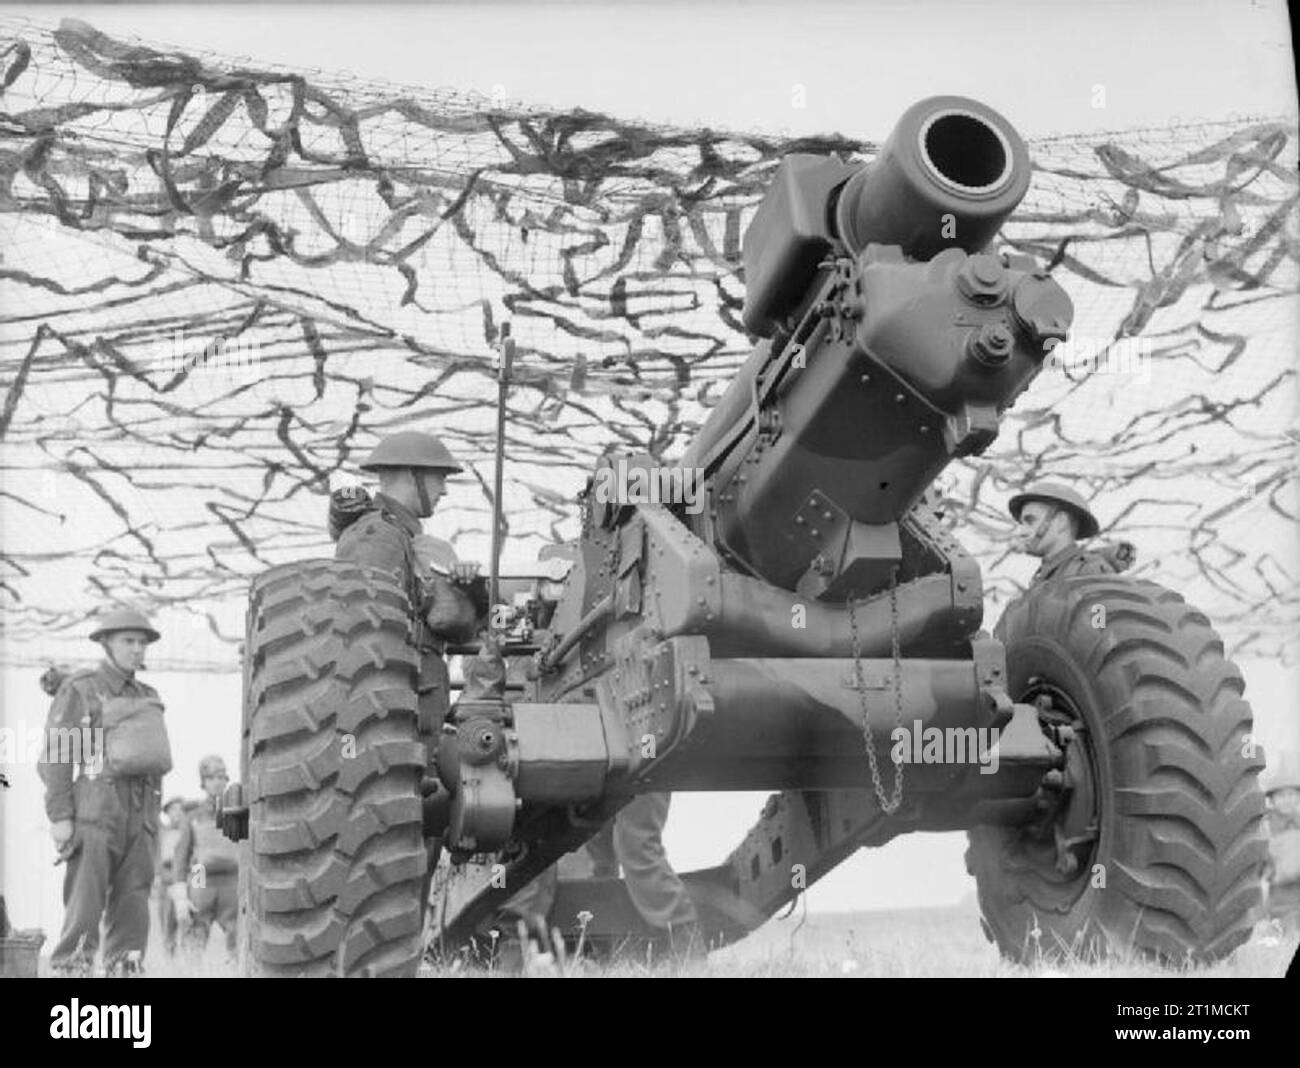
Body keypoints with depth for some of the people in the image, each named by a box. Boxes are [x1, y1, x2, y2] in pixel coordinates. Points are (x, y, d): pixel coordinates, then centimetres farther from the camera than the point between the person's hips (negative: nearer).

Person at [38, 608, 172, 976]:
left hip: (140, 814, 6)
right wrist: (59, 817, -15)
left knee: (132, 908, 1)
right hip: (94, 809, -5)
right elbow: (55, 756, -6)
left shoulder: (147, 698, 18)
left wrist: (154, 824, 15)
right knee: (84, 905, -9)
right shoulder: (79, 690, 0)